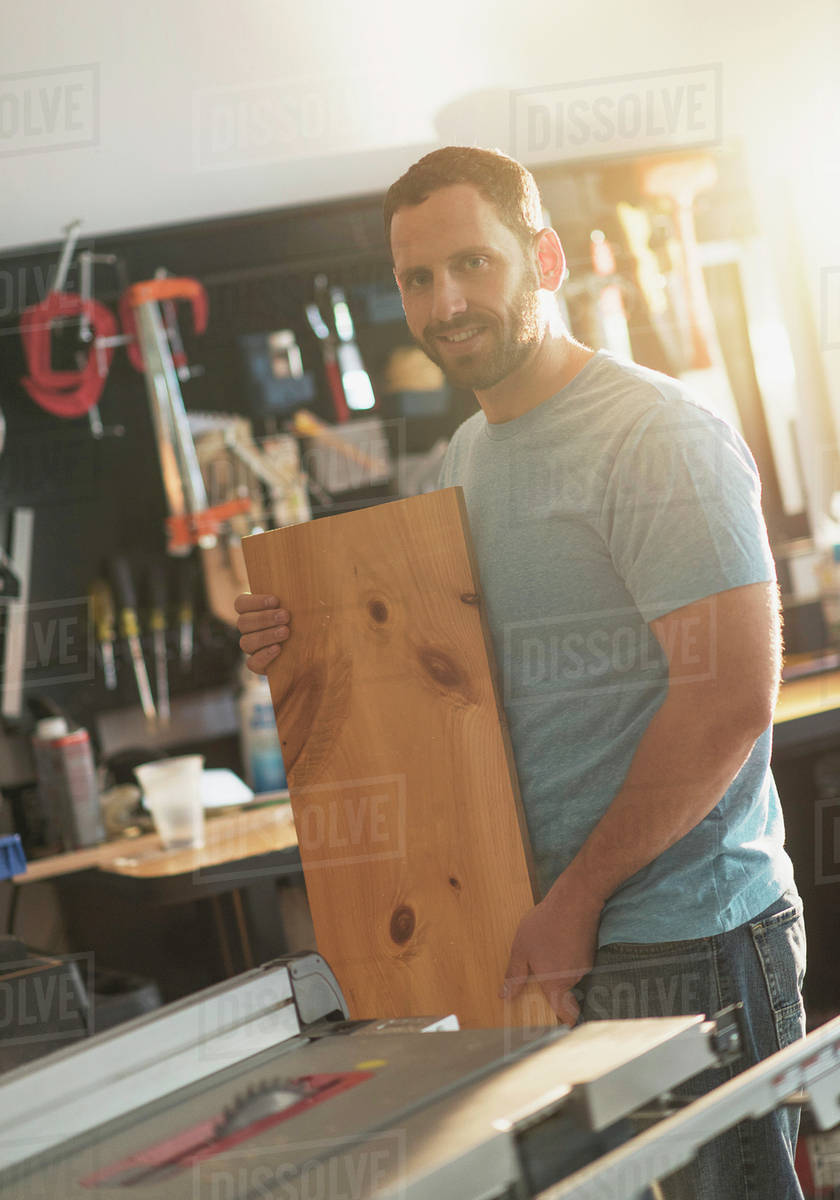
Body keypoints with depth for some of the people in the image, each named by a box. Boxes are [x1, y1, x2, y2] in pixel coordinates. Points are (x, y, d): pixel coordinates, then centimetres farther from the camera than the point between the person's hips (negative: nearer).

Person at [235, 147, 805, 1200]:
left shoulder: (660, 440, -15)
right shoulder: (464, 459, 13)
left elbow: (732, 699, -21)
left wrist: (578, 894, -17)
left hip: (689, 947, -8)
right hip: (551, 949, 8)